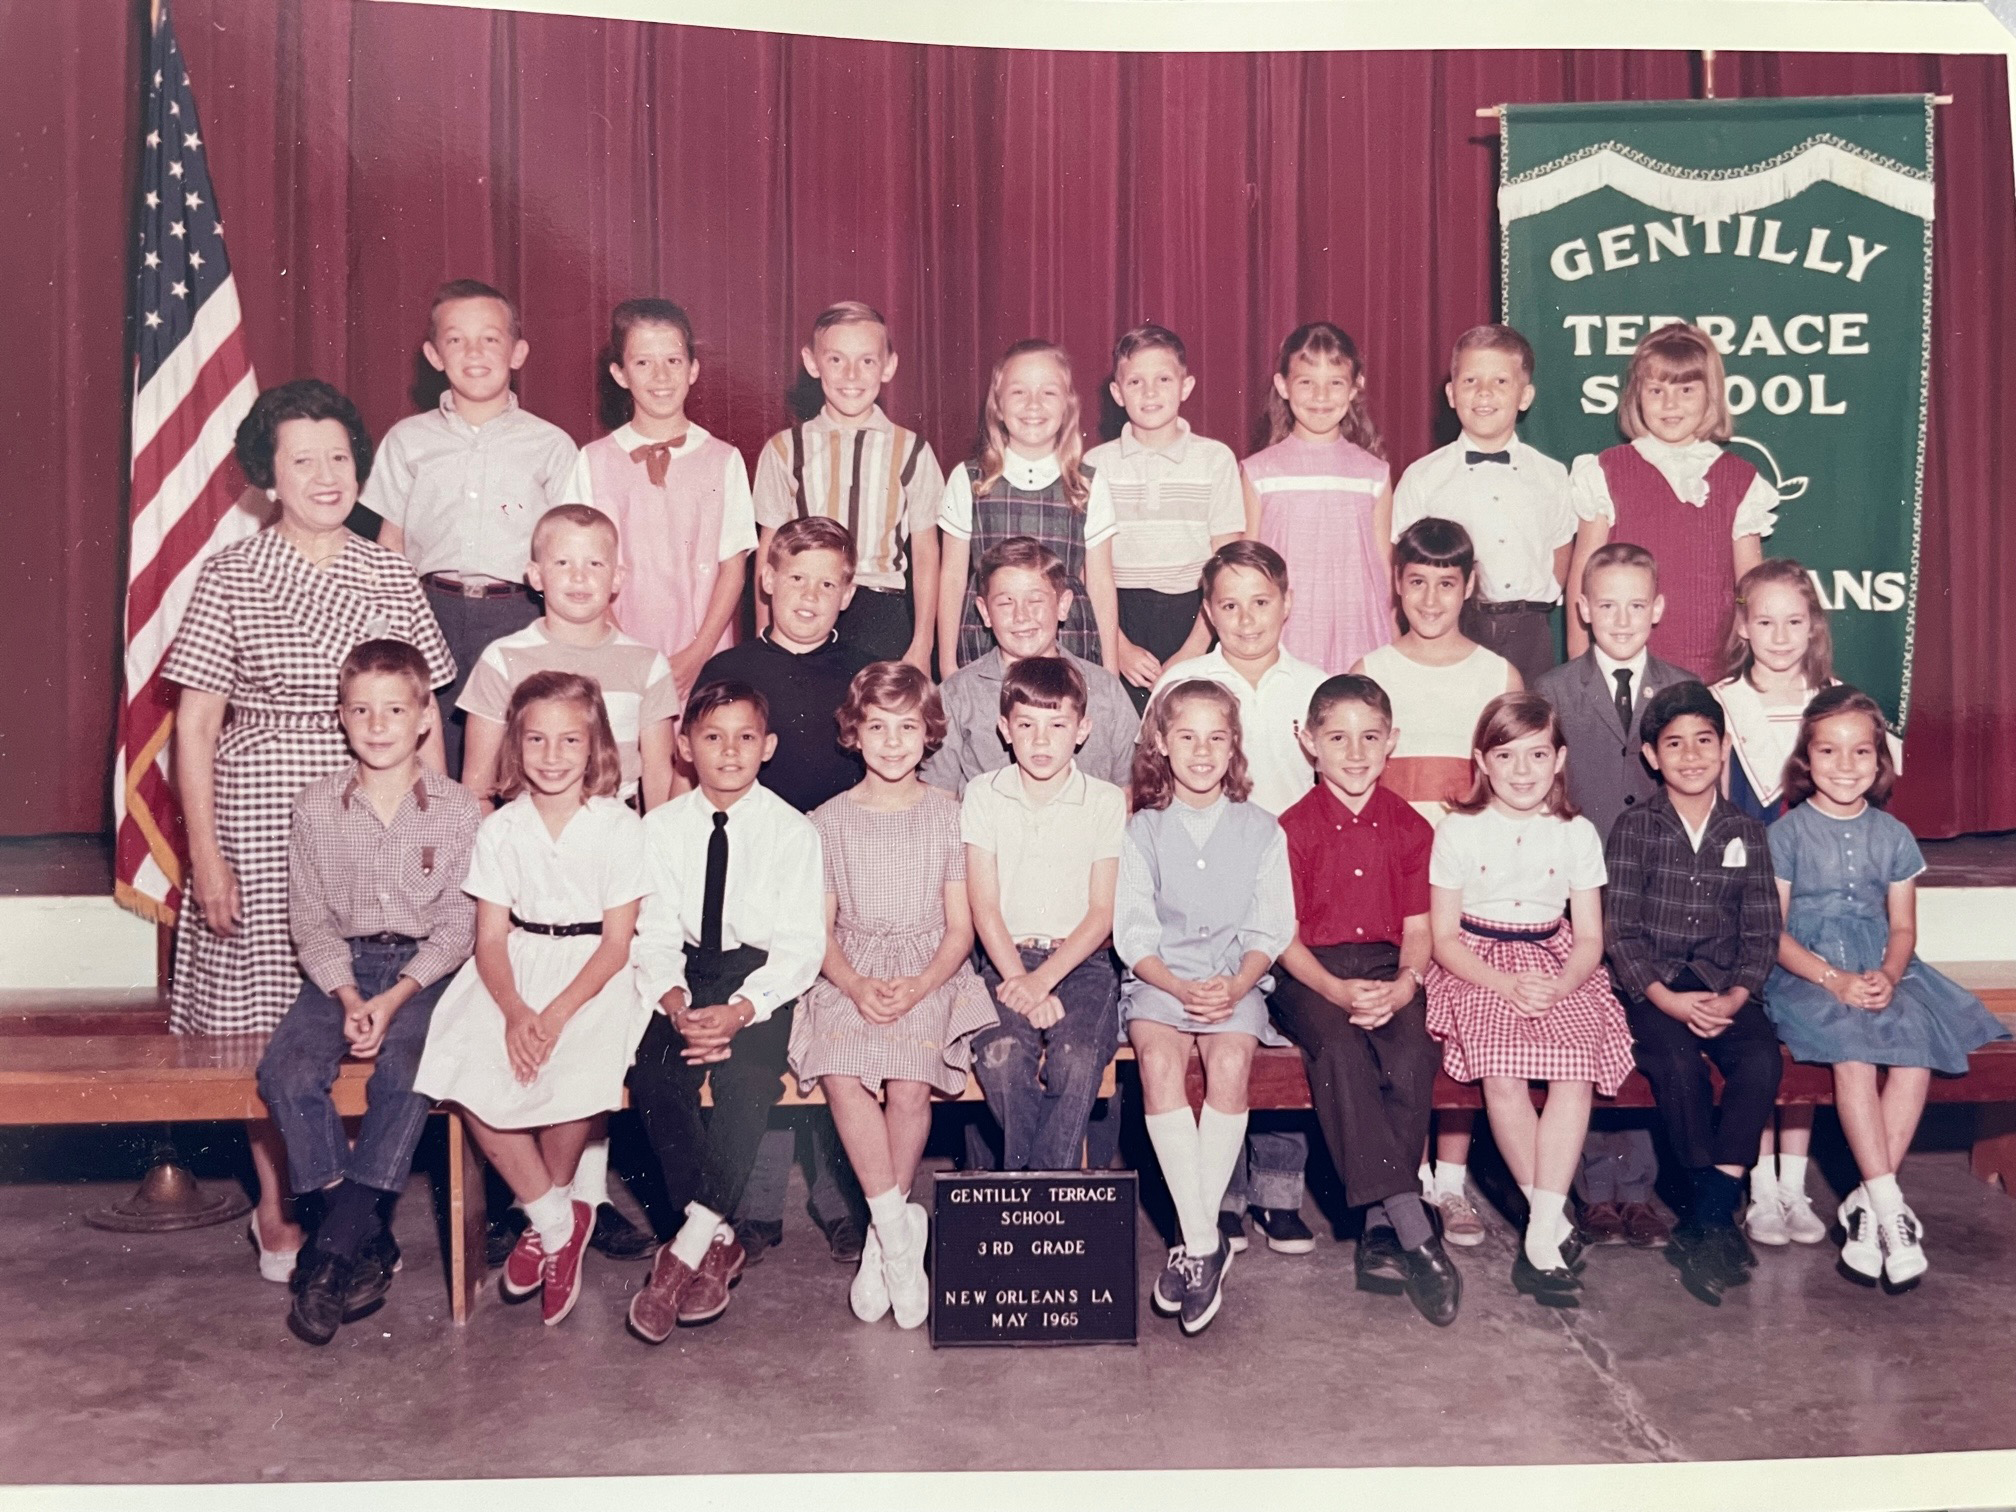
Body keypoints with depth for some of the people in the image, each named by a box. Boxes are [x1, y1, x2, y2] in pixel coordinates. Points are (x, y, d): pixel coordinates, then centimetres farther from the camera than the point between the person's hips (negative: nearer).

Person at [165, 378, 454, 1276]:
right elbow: (194, 726, -1)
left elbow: (422, 722, 10)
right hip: (261, 821, -2)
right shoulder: (231, 577, 0)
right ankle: (277, 1209, 21)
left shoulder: (391, 577, 7)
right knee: (267, 1018, 4)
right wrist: (205, 854, -6)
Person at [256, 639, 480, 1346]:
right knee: (285, 1071, -23)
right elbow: (309, 918, 3)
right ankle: (370, 1242, -16)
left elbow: (458, 925, -4)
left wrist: (395, 997, -16)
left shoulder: (456, 810, -2)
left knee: (403, 1072, -30)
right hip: (340, 968, 3)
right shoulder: (316, 807, 4)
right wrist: (348, 996, -12)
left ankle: (336, 1249, -19)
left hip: (423, 967, -2)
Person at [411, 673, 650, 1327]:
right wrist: (513, 1010, -19)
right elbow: (491, 937, 1)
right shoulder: (499, 830, 6)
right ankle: (558, 1221, -4)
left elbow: (617, 943, -6)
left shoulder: (620, 827, -3)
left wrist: (557, 1014, -20)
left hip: (593, 974, -3)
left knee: (576, 1077, -30)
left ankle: (548, 1213, 1)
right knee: (467, 1071, -24)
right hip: (515, 970, 3)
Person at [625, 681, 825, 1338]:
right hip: (685, 973, 3)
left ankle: (686, 1249, -21)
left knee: (745, 1079, -31)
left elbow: (802, 944, -6)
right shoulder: (661, 828, 7)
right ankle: (718, 1240, -15)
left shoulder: (792, 830, -1)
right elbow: (655, 934, 3)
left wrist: (740, 1009, -21)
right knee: (652, 1074, -25)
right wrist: (674, 1000, -18)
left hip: (761, 977, -2)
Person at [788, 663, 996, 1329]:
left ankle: (882, 1240, -7)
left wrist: (919, 986, -14)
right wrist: (857, 986, -14)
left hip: (929, 974, -1)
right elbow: (820, 930, 6)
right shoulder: (829, 821, 9)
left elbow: (960, 928, 5)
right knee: (840, 1075, -30)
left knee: (910, 1084, -28)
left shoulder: (948, 816, 7)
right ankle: (899, 1231, -17)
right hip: (850, 975, 1)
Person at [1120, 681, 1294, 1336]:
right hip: (1159, 979, 0)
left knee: (1230, 1060, -32)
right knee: (1159, 1057, -32)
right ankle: (1205, 1244, -28)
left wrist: (1235, 985, -14)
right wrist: (1180, 986, -15)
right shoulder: (1143, 829, 8)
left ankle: (1190, 1243, -23)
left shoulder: (1260, 829, 10)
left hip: (1236, 980, 0)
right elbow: (1132, 932, 1)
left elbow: (1271, 930, 5)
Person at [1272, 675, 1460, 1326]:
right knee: (1339, 1048, -34)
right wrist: (1336, 989, -19)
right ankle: (1413, 1230, -35)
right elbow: (1285, 934, -2)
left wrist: (1405, 983, -13)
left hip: (1388, 967, 2)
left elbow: (1418, 926, 8)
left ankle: (1381, 1234, -24)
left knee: (1414, 1052, -30)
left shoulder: (1410, 827, 11)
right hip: (1311, 974, -2)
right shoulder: (1294, 828, 3)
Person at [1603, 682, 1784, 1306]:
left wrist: (1735, 997, -11)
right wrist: (1666, 997, -15)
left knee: (1762, 1060, -27)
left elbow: (1762, 933, 7)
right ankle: (1719, 1217, -18)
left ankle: (1707, 1221, -21)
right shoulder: (1632, 829, 4)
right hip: (1650, 988, -2)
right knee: (1678, 1063, -31)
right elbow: (1619, 930, -2)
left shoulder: (1747, 834, 11)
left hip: (1726, 988, 2)